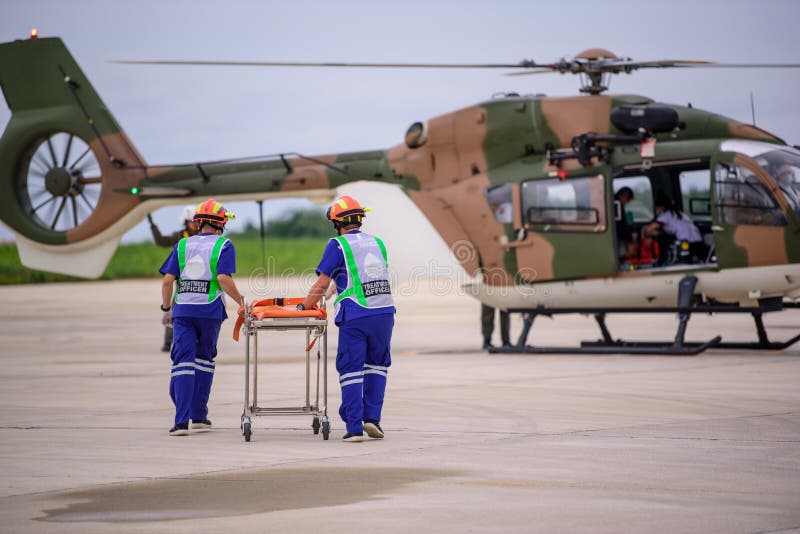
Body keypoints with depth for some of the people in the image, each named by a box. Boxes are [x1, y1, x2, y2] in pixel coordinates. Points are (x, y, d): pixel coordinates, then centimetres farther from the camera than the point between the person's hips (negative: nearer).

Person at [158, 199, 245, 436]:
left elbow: (167, 280, 5)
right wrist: (241, 301, -3)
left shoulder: (183, 245, 11)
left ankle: (181, 420, -12)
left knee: (183, 362, -2)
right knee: (204, 359, 15)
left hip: (183, 310, 2)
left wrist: (166, 308, 15)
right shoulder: (223, 245, 2)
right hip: (210, 310, -1)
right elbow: (224, 278, -13)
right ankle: (199, 415, 19)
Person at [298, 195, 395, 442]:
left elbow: (322, 284, -3)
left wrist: (304, 306, 10)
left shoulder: (338, 245, -2)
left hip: (355, 316, -5)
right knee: (376, 366, 19)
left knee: (351, 370, 1)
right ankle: (372, 418, 12)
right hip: (384, 311, 5)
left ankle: (355, 428, -1)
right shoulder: (377, 243, 13)